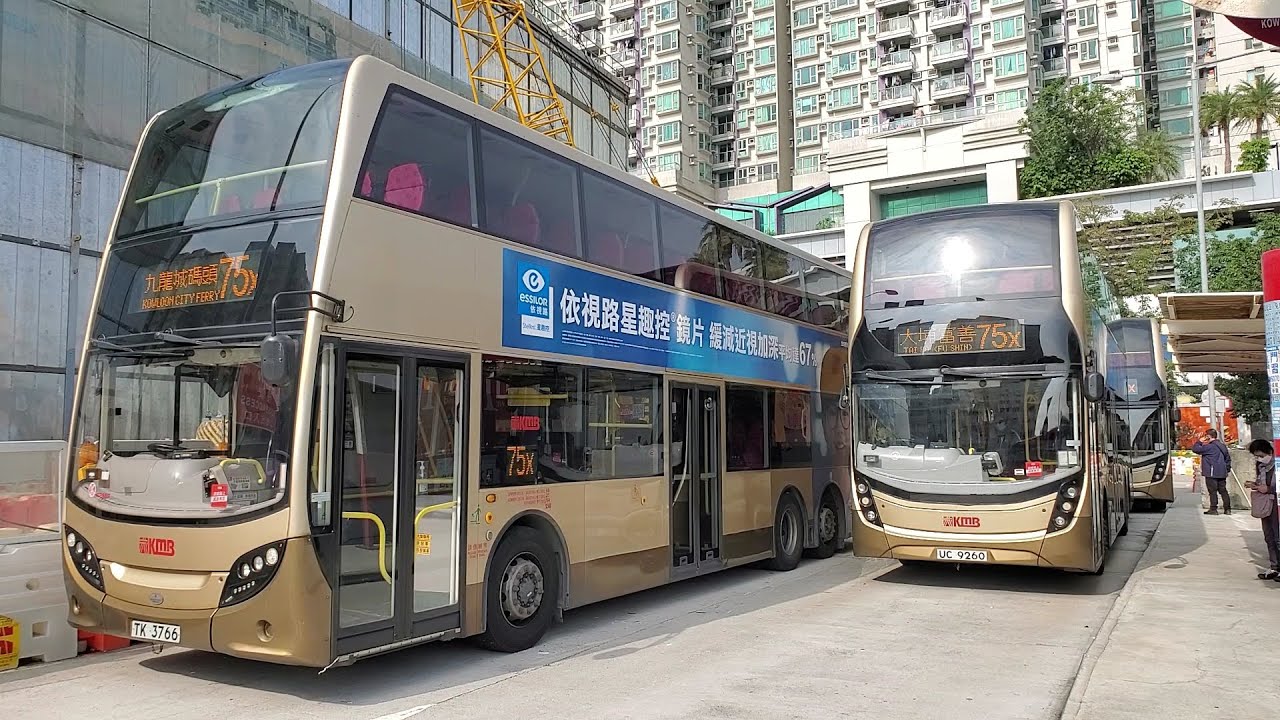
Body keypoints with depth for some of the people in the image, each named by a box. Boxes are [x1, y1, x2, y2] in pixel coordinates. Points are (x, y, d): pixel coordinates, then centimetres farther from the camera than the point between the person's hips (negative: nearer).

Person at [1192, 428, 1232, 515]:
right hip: (1222, 473, 8)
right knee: (1223, 490, 11)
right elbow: (1228, 458, 20)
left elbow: (1195, 449, -16)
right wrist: (1227, 469, 25)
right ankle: (1227, 509, 12)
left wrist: (1200, 441, -2)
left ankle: (1213, 509, -2)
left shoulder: (1210, 446, -14)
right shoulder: (1223, 445, 14)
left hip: (1212, 473, -8)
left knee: (1212, 491, -4)